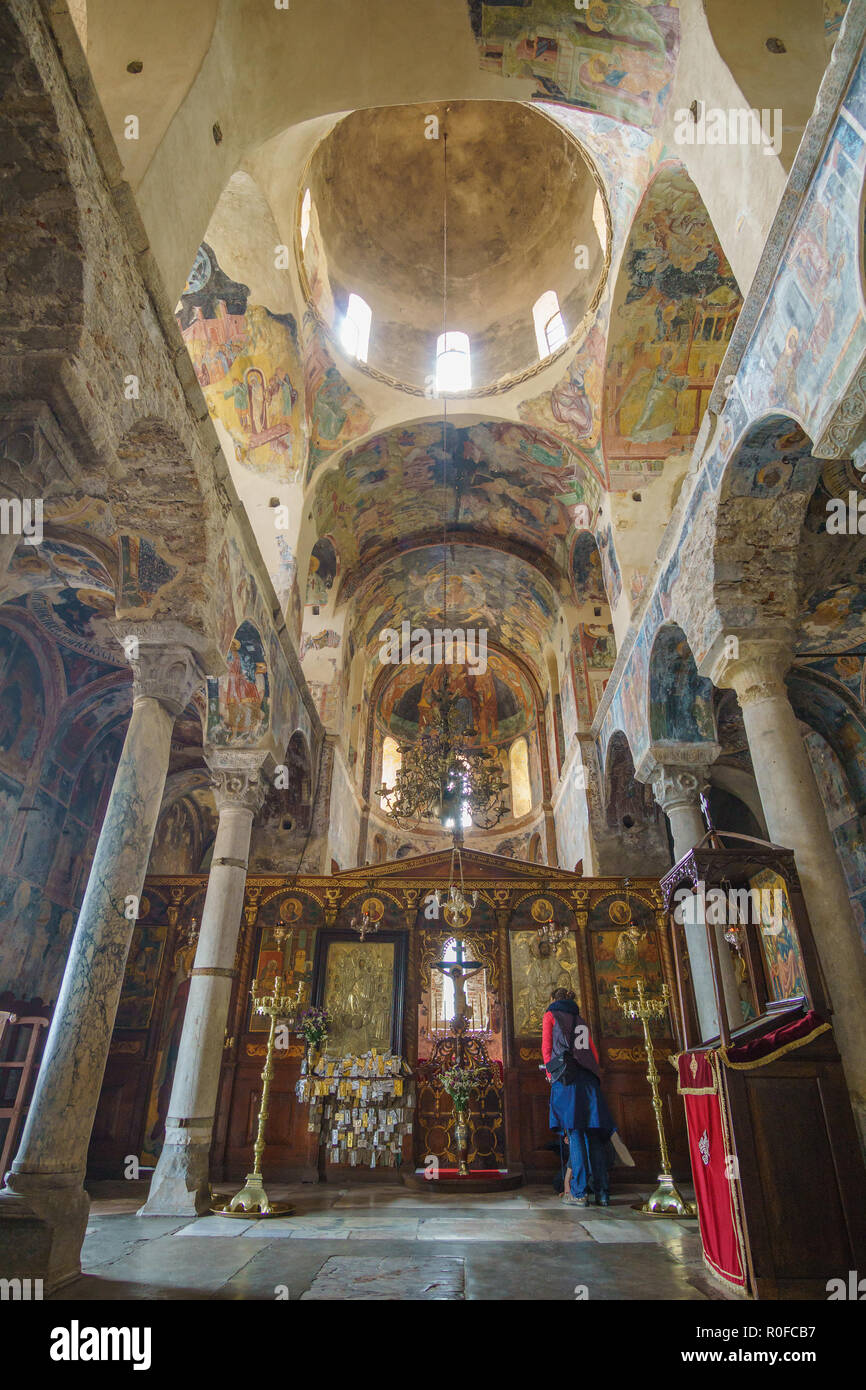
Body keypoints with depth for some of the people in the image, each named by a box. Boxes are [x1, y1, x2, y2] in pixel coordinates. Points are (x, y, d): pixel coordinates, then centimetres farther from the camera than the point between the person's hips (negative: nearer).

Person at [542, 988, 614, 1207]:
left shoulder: (551, 1015, 11)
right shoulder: (580, 1020, 25)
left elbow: (546, 1048, 3)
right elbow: (594, 1052, 20)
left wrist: (550, 1072, 9)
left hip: (566, 1076, -5)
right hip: (589, 1077, 5)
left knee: (574, 1132, -7)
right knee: (594, 1134, 4)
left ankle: (579, 1192, -10)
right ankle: (602, 1192, 2)